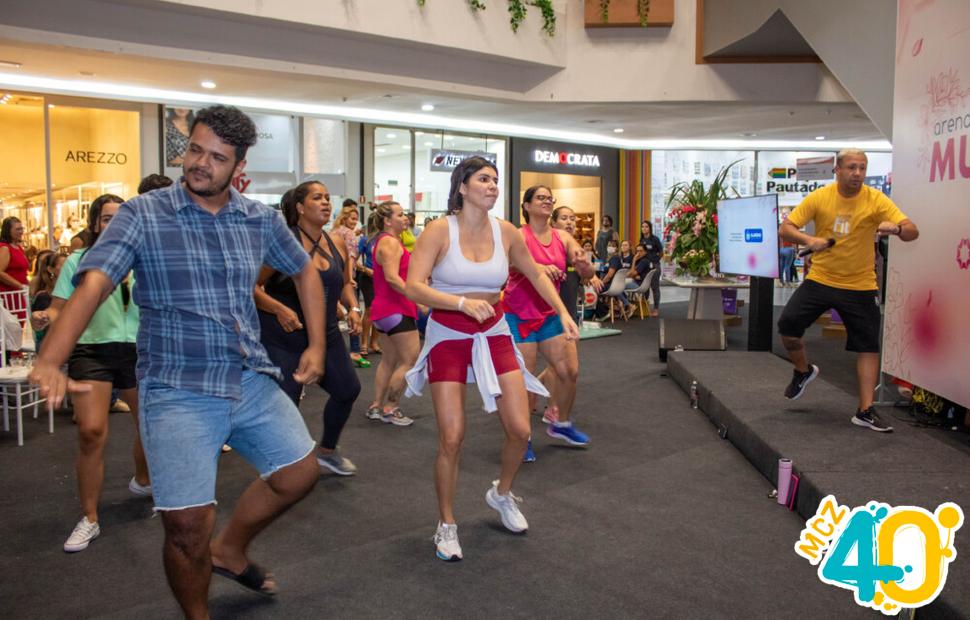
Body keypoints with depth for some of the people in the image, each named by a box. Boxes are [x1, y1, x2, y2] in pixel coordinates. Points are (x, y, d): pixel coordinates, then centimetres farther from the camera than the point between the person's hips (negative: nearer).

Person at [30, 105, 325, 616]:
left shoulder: (261, 219, 4)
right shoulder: (142, 215, -9)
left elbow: (304, 271, 18)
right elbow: (92, 285, -21)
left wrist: (316, 345, 10)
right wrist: (50, 362, -37)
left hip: (252, 381, 5)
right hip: (178, 392, -5)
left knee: (300, 474, 13)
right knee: (188, 524, -5)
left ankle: (228, 550, 39)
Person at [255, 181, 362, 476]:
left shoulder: (337, 244, 5)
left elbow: (344, 283, 19)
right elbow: (252, 286, -13)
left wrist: (353, 308, 1)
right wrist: (279, 309, -28)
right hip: (282, 338, -6)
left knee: (348, 389, 8)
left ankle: (327, 450, 33)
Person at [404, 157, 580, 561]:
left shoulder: (505, 232, -2)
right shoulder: (440, 230, -14)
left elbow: (536, 275, 13)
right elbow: (413, 287, -23)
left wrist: (563, 313, 6)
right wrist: (463, 302, -35)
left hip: (494, 334, 4)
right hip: (448, 336, -4)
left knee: (520, 430, 0)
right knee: (452, 437, -6)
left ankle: (502, 493, 32)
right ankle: (446, 525, 17)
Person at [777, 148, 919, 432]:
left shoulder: (876, 200, -8)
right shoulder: (819, 197, -6)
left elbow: (912, 232, -12)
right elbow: (785, 229, -8)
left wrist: (896, 228, -36)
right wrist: (808, 240, -28)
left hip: (860, 286, 0)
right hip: (820, 279, 0)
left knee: (868, 345, 0)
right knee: (787, 324, -11)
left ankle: (865, 411, 10)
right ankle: (803, 370, 19)